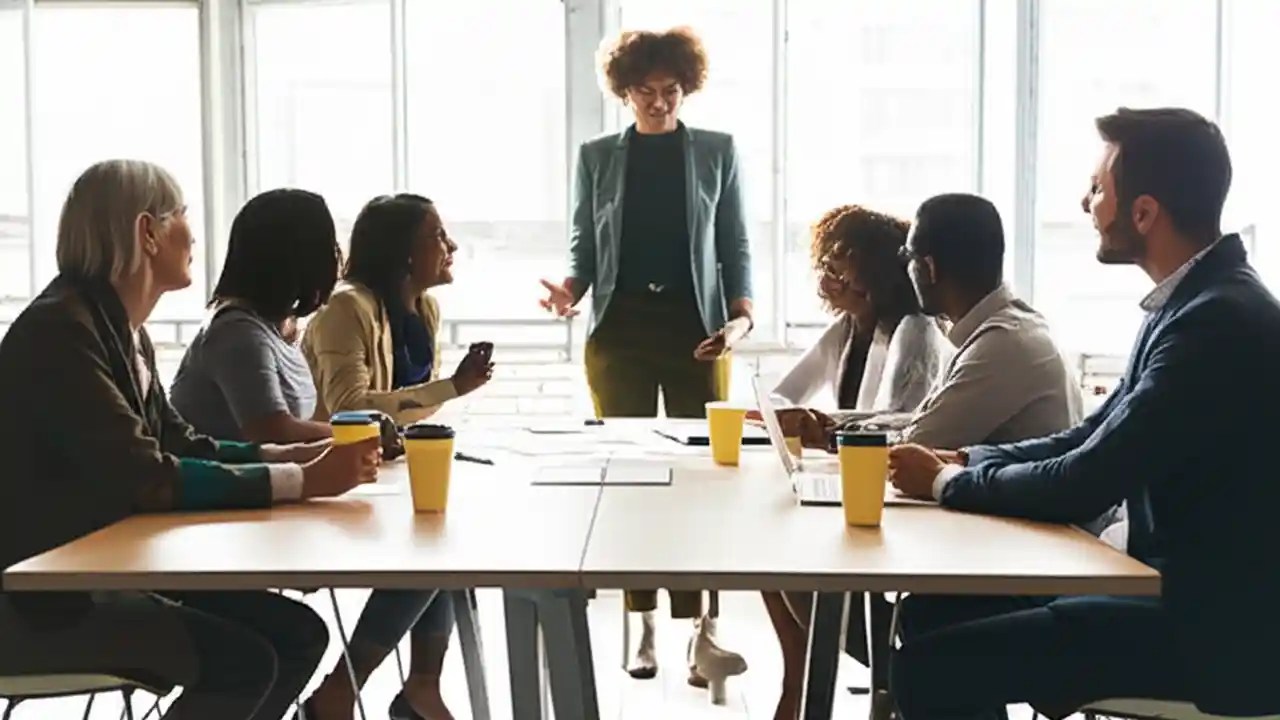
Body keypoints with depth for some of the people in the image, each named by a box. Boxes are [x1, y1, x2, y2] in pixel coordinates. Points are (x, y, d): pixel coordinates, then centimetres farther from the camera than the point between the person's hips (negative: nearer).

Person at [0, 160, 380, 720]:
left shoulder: (125, 332, 11)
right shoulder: (60, 329, -19)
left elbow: (181, 447, 12)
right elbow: (146, 479, -27)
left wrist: (295, 455, -2)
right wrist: (301, 482, -25)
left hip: (108, 571, 9)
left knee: (297, 632, -1)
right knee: (243, 661, -21)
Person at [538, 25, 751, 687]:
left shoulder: (717, 152, 7)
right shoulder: (596, 158, 9)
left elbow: (734, 246, 7)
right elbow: (585, 249, 10)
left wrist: (741, 315, -8)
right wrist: (570, 290, -10)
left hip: (697, 330, -1)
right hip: (619, 331, 1)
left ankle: (701, 629, -1)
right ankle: (645, 630, 9)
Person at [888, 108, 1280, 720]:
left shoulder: (1219, 322, -23)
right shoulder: (1196, 303, 9)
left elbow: (1082, 486, -22)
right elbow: (1093, 441, 13)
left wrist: (948, 480, -7)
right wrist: (963, 461, 0)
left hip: (1216, 629, -9)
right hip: (1181, 591, 9)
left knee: (932, 667, -16)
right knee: (931, 614, 8)